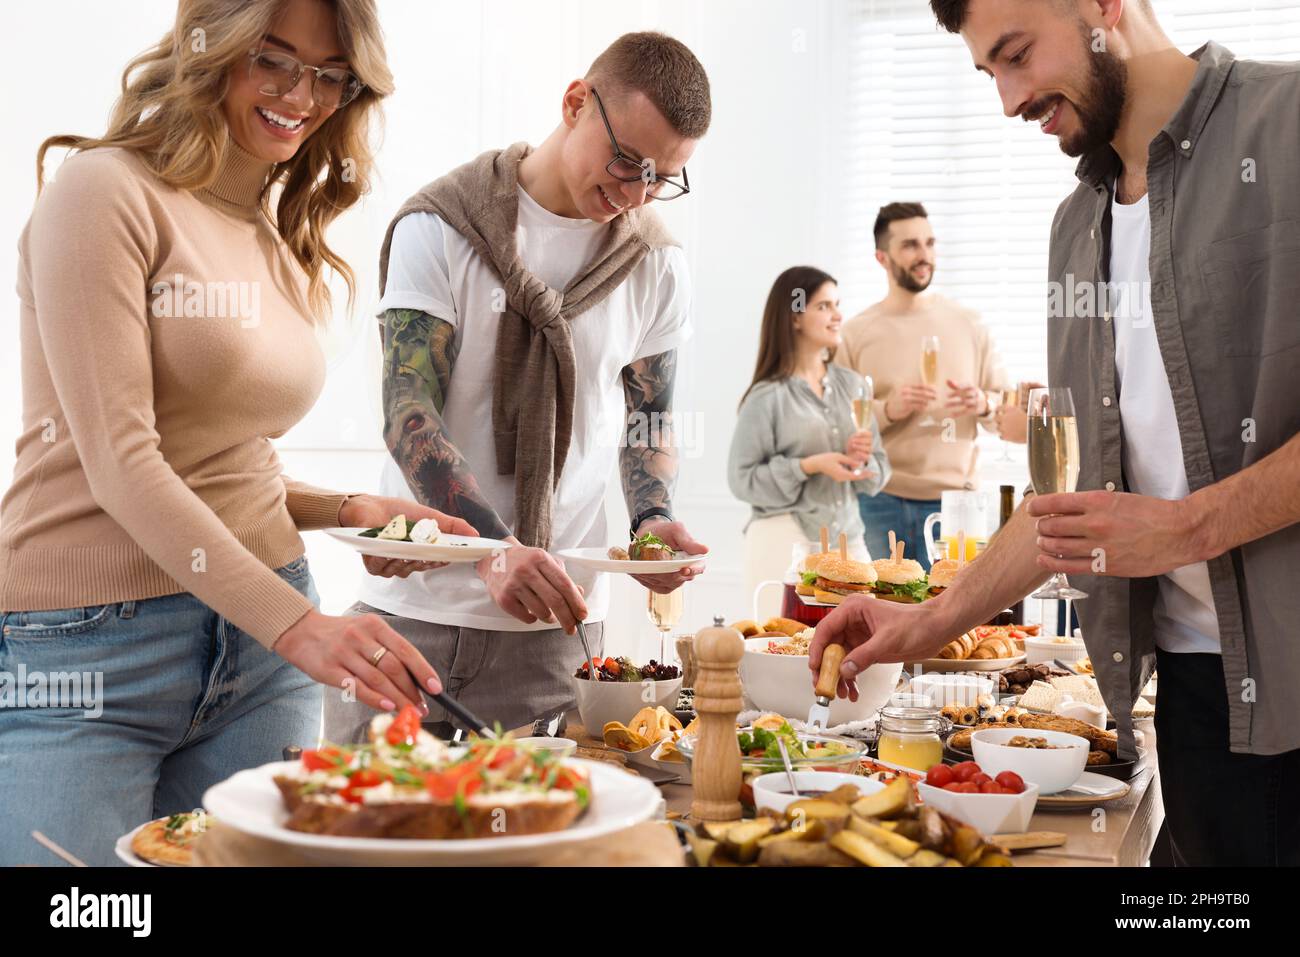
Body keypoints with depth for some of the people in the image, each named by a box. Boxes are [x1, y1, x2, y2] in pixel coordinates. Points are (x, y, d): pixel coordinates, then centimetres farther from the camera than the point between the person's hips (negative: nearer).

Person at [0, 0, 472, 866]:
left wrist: (348, 512, 1)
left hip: (261, 629, 6)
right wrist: (295, 624, -23)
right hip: (91, 647, -6)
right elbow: (120, 464, -17)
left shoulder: (286, 243, 14)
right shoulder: (108, 192, -8)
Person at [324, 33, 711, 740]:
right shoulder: (439, 228, -6)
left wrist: (653, 519, -8)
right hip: (414, 608, -2)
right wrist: (496, 549, -28)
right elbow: (408, 413, -13)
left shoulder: (655, 262, 5)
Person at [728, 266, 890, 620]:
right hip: (785, 541, -5)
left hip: (846, 538, 5)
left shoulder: (851, 384, 9)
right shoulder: (768, 396, -7)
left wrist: (861, 460, -8)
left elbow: (879, 470, 13)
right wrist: (810, 465, -15)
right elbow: (742, 478, -8)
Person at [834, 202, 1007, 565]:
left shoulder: (968, 324, 8)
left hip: (953, 500, 2)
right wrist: (886, 410, -18)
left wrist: (983, 405, -11)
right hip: (879, 503, -1)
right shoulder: (854, 333, 2)